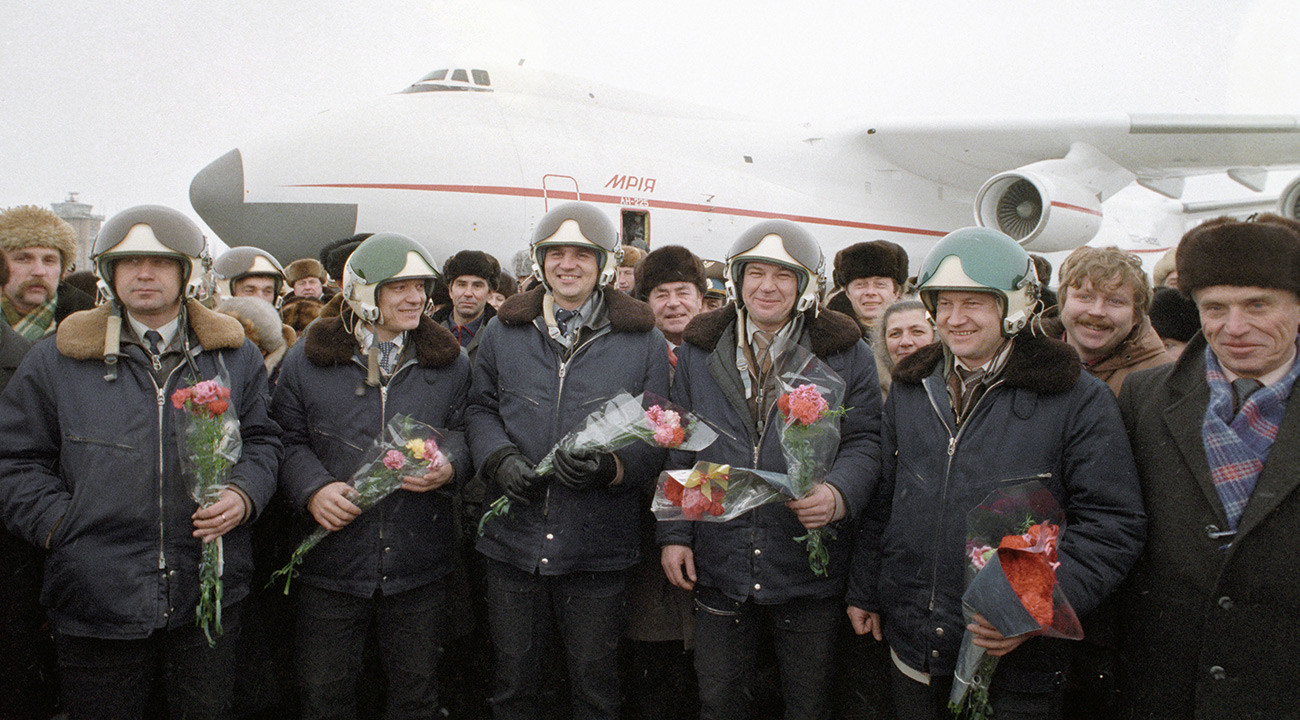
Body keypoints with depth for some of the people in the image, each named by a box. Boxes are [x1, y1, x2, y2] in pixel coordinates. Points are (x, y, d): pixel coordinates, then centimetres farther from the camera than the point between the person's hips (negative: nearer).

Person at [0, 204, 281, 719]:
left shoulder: (235, 356, 8)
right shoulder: (56, 361, 5)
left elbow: (261, 440, 14)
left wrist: (244, 494, -6)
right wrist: (58, 522, -6)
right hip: (95, 597, -1)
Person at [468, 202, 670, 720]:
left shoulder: (643, 342, -1)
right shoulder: (502, 333, 6)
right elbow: (480, 409, 11)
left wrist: (612, 467, -20)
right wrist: (500, 459, -8)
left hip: (597, 547, -2)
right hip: (513, 537, 2)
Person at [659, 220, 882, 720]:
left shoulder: (846, 355, -2)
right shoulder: (699, 351, 4)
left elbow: (863, 441, -1)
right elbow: (678, 450, 9)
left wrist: (839, 494, -23)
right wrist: (674, 532, 3)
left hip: (808, 571, -1)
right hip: (719, 568, 2)